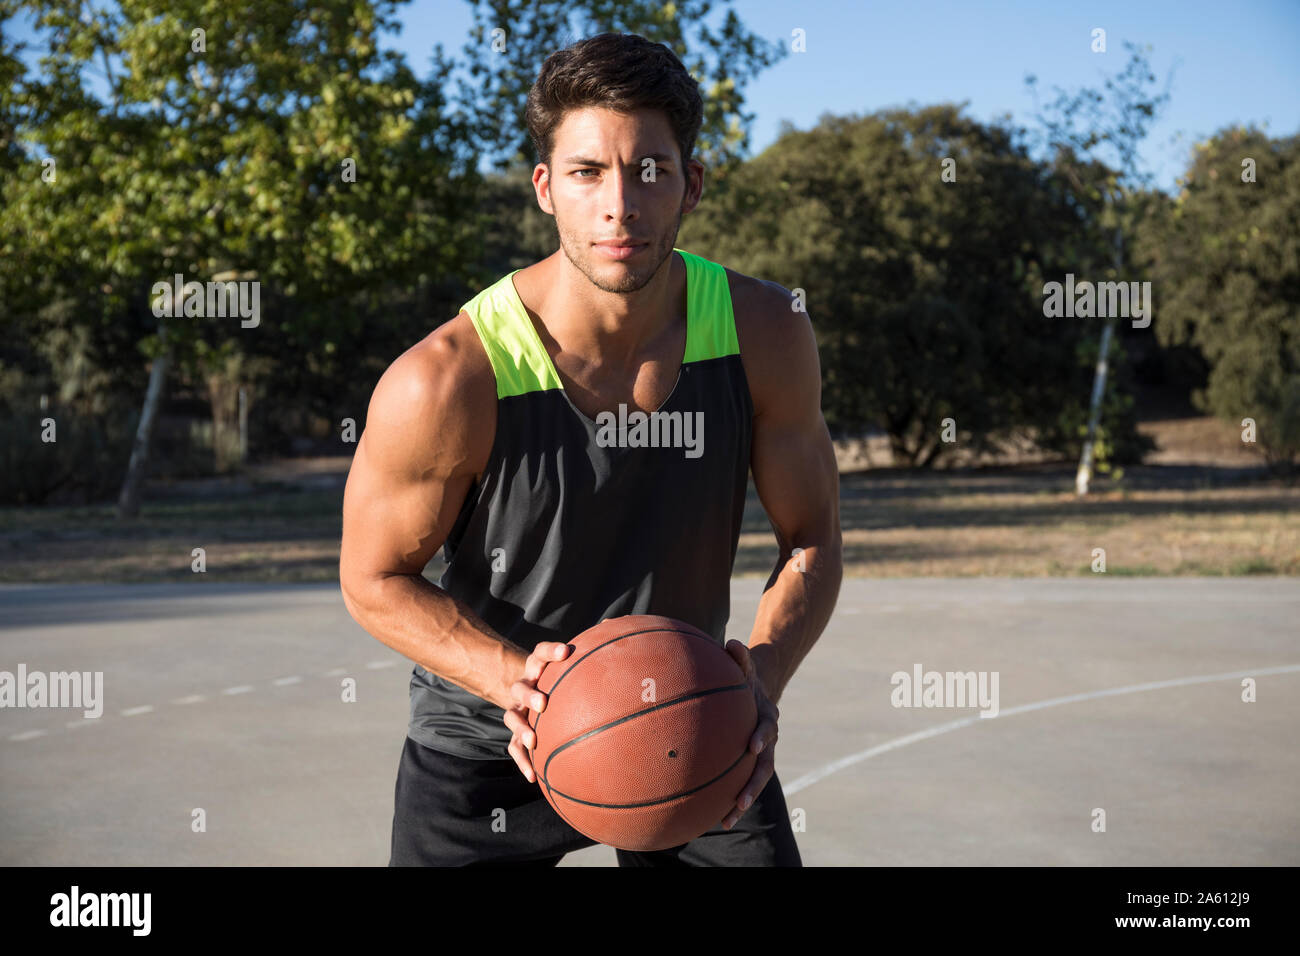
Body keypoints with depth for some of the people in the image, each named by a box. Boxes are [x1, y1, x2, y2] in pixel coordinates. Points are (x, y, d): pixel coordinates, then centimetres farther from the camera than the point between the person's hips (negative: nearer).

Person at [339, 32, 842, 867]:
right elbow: (375, 578, -12)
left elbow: (812, 540, -3)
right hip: (491, 737, -2)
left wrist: (765, 673, -22)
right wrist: (514, 678, -27)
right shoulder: (447, 381, -25)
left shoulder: (765, 334, -15)